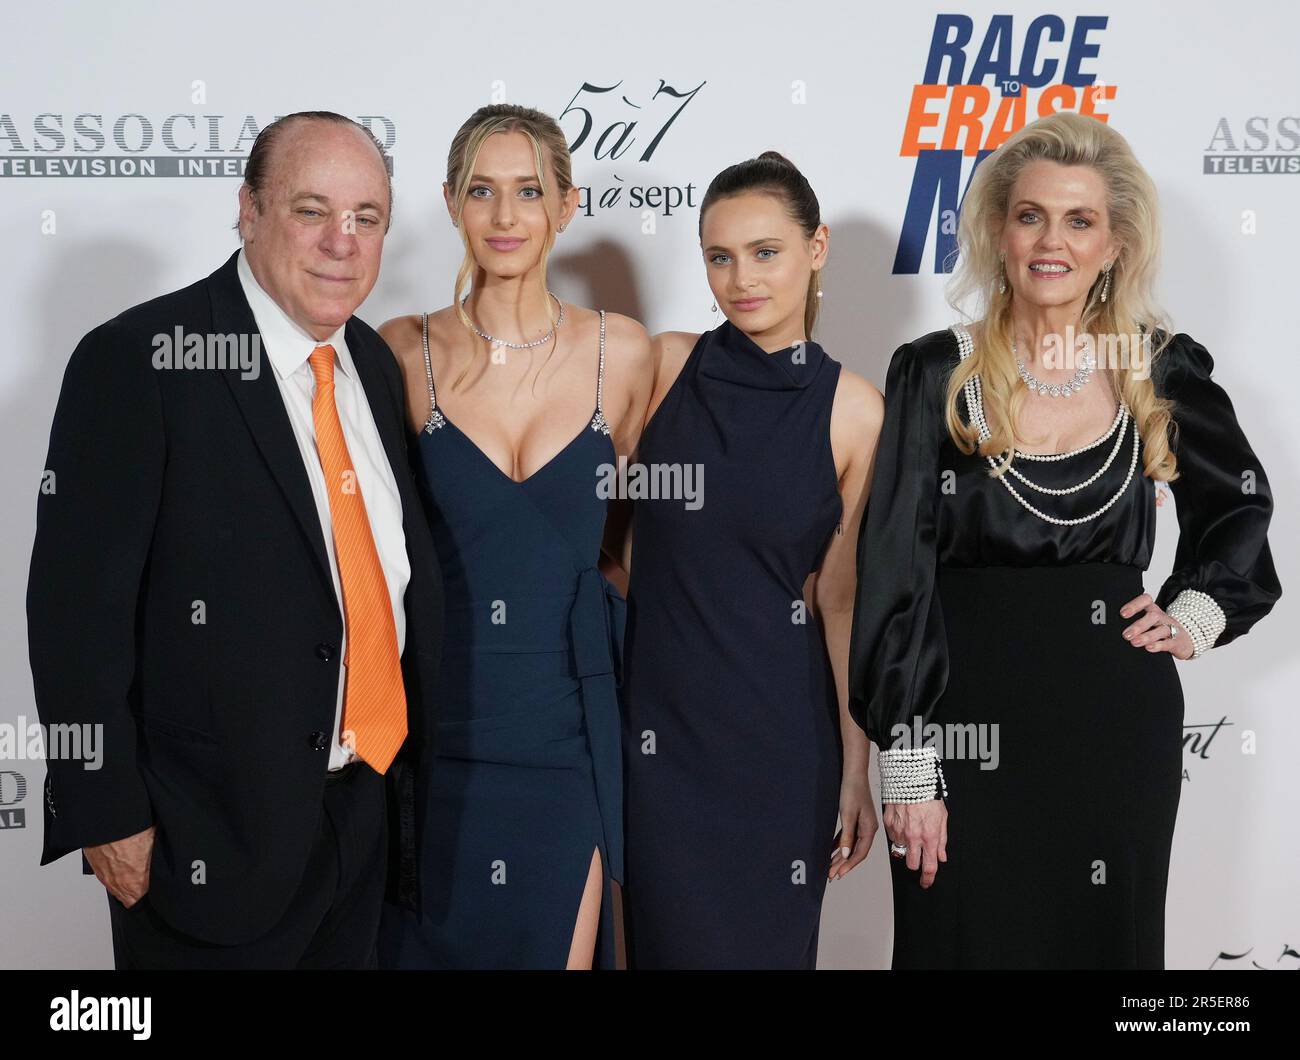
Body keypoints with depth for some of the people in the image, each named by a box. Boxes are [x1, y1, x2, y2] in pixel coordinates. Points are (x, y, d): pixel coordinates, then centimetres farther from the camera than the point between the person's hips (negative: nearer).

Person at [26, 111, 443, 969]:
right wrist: (108, 817, -16)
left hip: (366, 816, 7)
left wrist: (415, 752, 12)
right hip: (213, 834, -6)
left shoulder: (373, 363, 7)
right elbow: (77, 605, -15)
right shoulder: (135, 361, -15)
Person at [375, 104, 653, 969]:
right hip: (437, 714, 0)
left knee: (558, 945, 7)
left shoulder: (622, 353, 0)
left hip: (567, 719, 0)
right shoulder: (403, 352, -2)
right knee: (432, 943, 10)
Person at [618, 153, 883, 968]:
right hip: (657, 715, 1)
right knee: (675, 938, 8)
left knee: (768, 940, 10)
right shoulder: (664, 365, -2)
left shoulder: (853, 409, -4)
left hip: (779, 725, -1)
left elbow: (841, 596, 0)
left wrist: (857, 766, 1)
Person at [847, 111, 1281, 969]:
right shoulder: (935, 374, -5)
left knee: (1109, 940, 11)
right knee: (964, 939, 5)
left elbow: (1241, 509, 20)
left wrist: (1197, 616, 5)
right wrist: (908, 766, -10)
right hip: (969, 732, -2)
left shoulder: (1163, 371, 1)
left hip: (1119, 729, 2)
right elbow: (896, 579, -6)